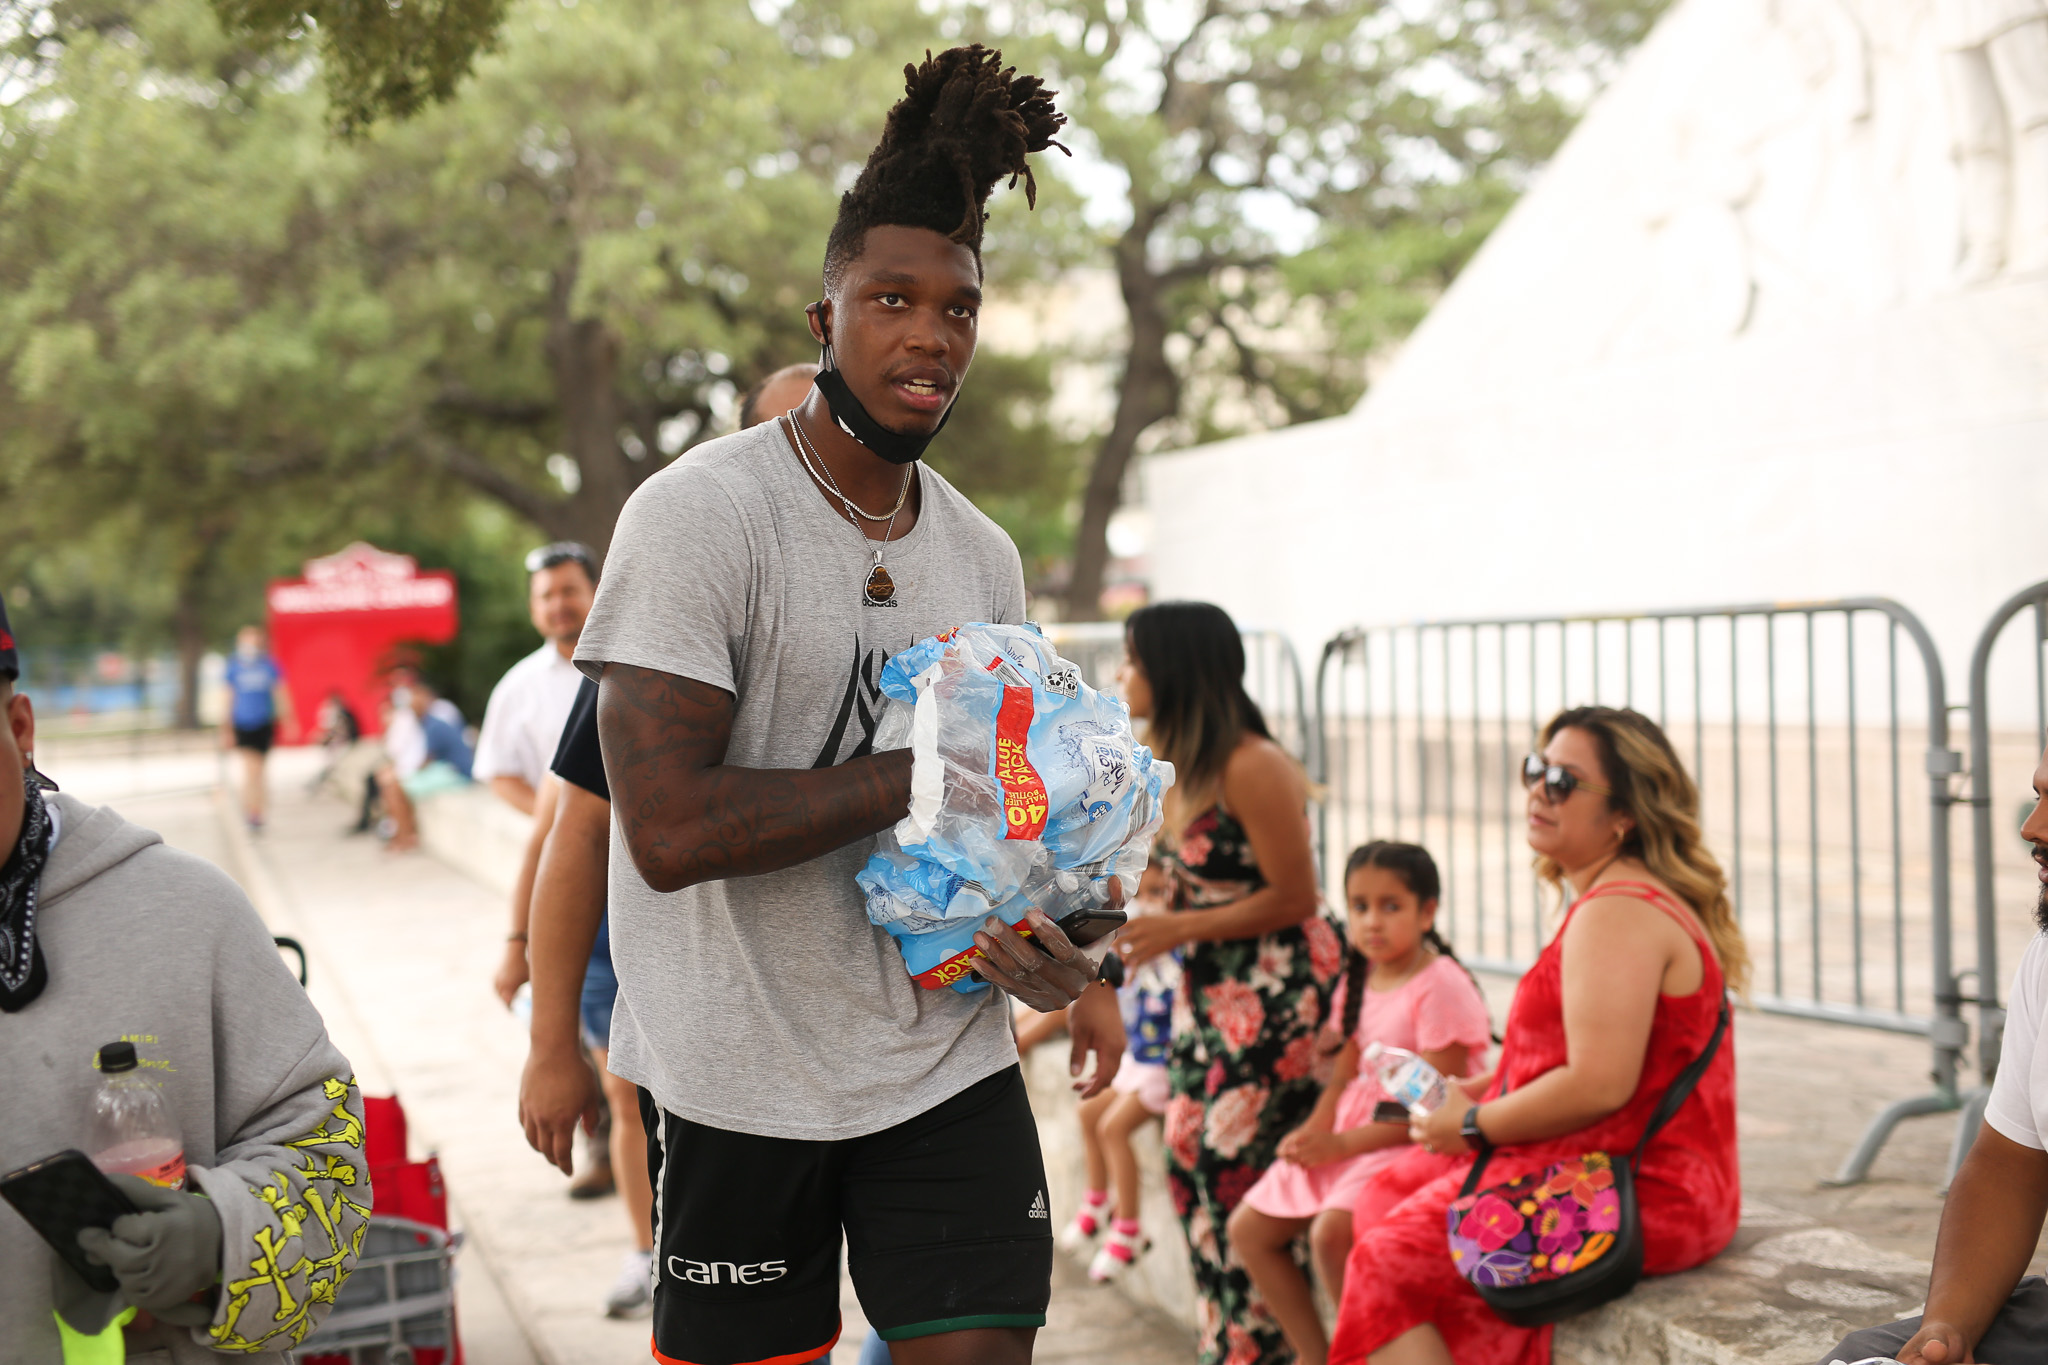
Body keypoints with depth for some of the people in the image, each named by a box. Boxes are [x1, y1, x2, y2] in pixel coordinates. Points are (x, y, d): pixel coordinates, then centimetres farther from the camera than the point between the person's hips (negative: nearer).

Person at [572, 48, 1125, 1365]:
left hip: (949, 1065, 5)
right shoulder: (699, 515, -13)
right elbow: (671, 829, -22)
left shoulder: (984, 556, 7)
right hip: (741, 1075, -4)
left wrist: (1050, 952, -4)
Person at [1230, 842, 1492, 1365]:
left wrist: (1341, 1143, -18)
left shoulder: (1439, 985, -17)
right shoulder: (1359, 982, 8)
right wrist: (1316, 1129, -8)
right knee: (1248, 1228, 4)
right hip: (1353, 1130, 9)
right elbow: (1344, 1075, 12)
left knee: (1332, 1231, -32)